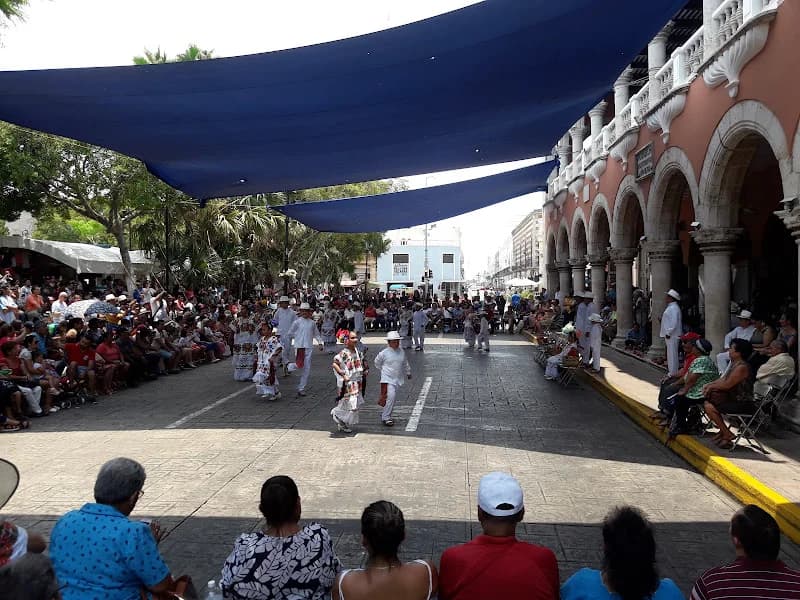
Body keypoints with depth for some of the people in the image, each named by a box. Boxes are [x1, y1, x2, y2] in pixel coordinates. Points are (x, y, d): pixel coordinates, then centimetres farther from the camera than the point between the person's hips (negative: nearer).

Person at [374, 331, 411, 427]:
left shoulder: (401, 352, 4)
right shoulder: (384, 353, -10)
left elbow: (405, 363, 20)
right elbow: (377, 362, 8)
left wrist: (408, 373, 29)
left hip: (397, 379, 6)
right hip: (387, 379, -5)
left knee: (392, 398, 10)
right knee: (391, 396, -16)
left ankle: (385, 414, 28)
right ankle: (386, 418, -6)